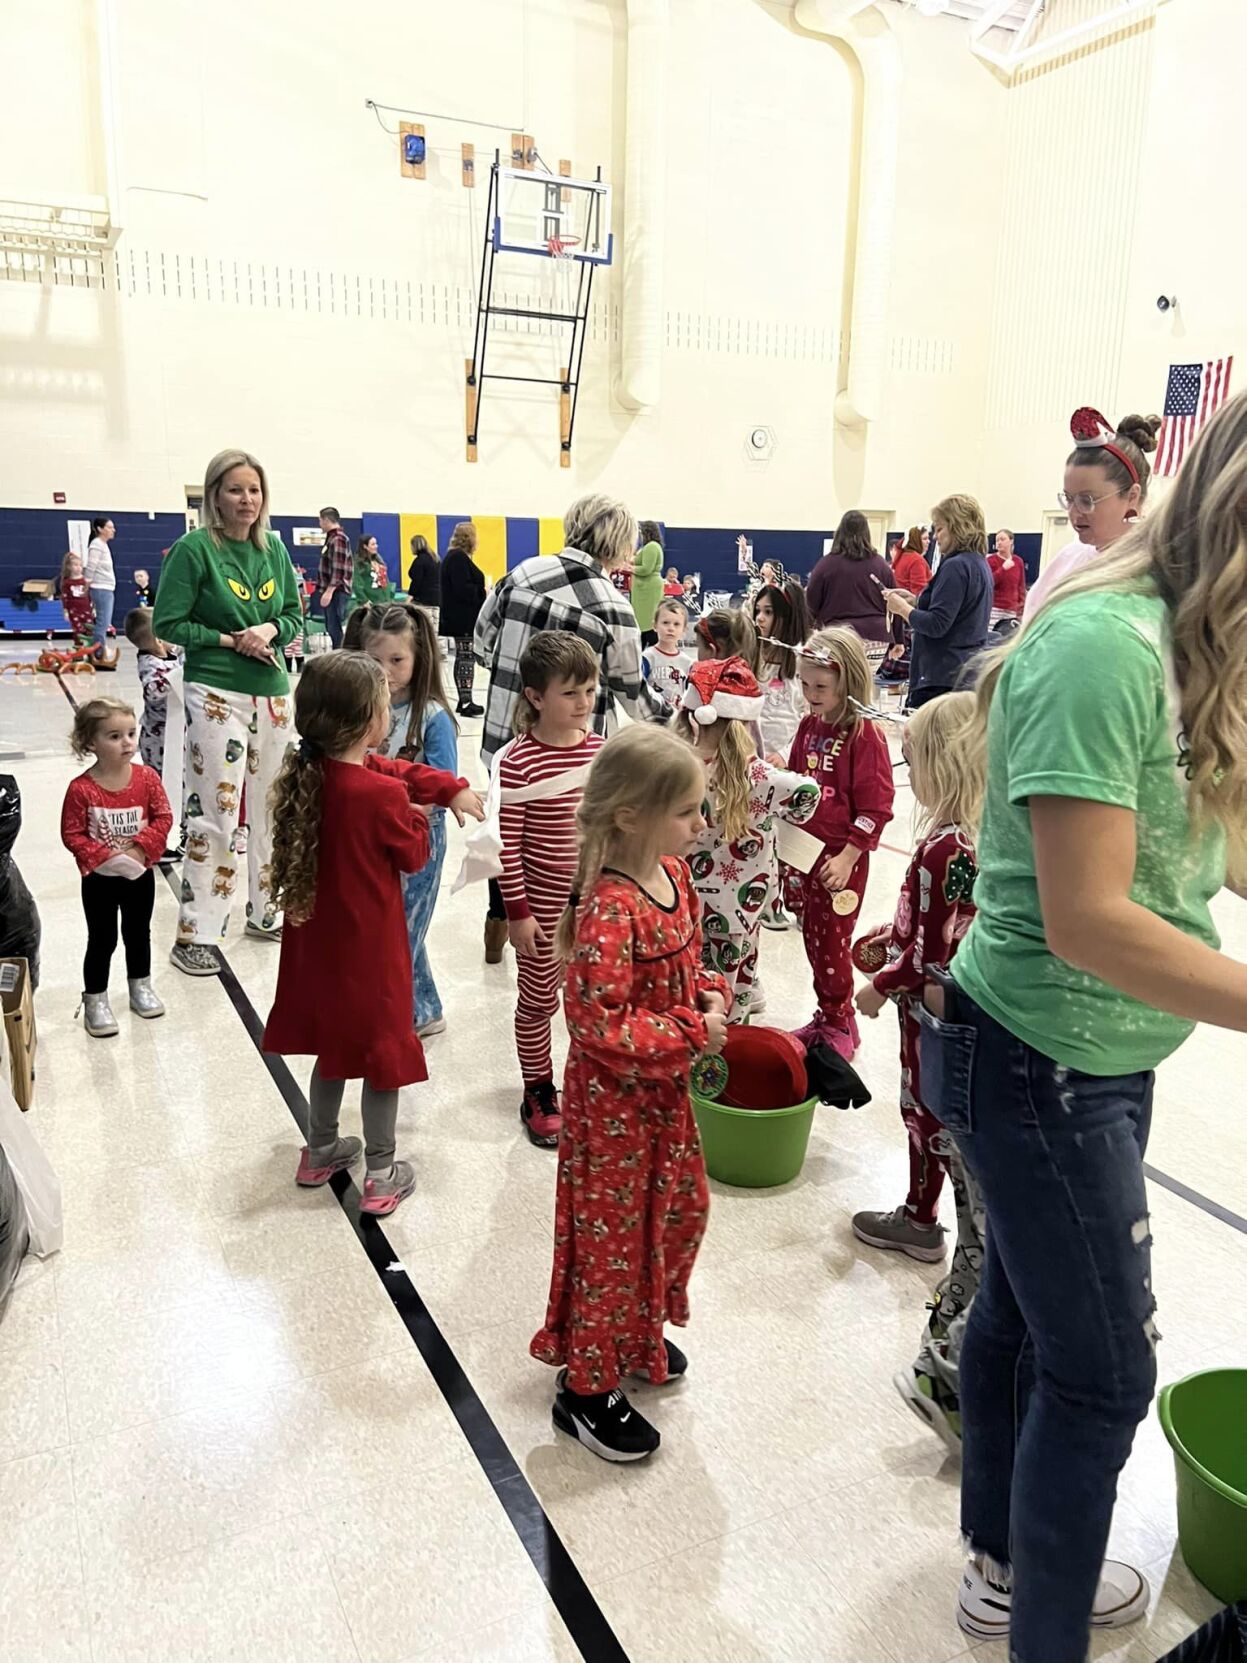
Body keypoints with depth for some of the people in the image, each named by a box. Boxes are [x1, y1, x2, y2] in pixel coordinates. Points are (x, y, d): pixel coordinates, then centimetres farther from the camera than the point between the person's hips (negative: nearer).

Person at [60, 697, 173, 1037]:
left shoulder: (146, 778, -9)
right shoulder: (81, 788, -18)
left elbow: (163, 817, -6)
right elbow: (72, 834, -14)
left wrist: (141, 848, -18)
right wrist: (104, 856, -24)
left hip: (140, 874, 3)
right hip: (100, 879, -3)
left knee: (138, 933, 19)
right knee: (102, 940, 8)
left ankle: (140, 987, 38)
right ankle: (95, 1000, 23)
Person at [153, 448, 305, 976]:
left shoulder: (274, 549, 8)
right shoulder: (194, 549, -8)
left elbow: (296, 615, 13)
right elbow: (167, 623, -8)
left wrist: (270, 629, -8)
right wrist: (232, 641, -15)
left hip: (272, 693, 6)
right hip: (216, 695, -6)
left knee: (271, 808, 13)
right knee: (215, 815, -4)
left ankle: (267, 911, 29)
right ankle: (194, 934, 7)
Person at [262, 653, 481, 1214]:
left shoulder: (307, 773, -4)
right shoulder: (383, 794, -27)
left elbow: (394, 768, 7)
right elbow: (414, 856, -10)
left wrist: (450, 787, 4)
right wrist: (416, 811, 5)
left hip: (319, 937, 7)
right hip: (369, 943, -7)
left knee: (333, 1042, 24)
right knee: (384, 1051, 10)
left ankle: (320, 1152, 40)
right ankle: (381, 1176, 22)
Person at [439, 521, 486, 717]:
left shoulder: (454, 557, 18)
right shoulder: (459, 558, -14)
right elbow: (463, 589, -23)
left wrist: (481, 592, 8)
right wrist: (482, 593, -11)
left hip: (460, 618, 11)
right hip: (463, 618, -11)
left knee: (463, 658, 13)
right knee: (466, 658, -10)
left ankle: (463, 700, 17)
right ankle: (466, 701, -10)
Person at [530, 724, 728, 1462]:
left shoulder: (673, 873, -2)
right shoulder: (610, 910, -30)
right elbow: (600, 1023, -31)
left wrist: (711, 994, -5)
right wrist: (692, 1033, -25)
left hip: (665, 1088, 9)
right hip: (615, 1097, -9)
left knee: (680, 1208, 24)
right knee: (613, 1234, 7)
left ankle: (639, 1334, 48)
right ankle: (589, 1388, 29)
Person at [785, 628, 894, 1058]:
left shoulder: (865, 736, -14)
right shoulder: (809, 726, 7)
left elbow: (875, 808, -15)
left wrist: (847, 858, -18)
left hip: (840, 857, -7)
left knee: (831, 943, 4)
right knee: (813, 939, 15)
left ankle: (840, 1024, 22)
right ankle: (827, 1016, 31)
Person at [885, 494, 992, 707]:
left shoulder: (956, 566, -15)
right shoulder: (980, 564, 15)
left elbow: (936, 625, -20)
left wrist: (902, 608, -5)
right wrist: (914, 600, 13)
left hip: (945, 673, -10)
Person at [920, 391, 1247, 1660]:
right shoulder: (1102, 645, -25)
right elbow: (1087, 920, -28)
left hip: (1099, 1057, 9)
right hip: (1038, 1065, -9)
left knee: (1023, 1313, 23)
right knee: (1104, 1372, 7)